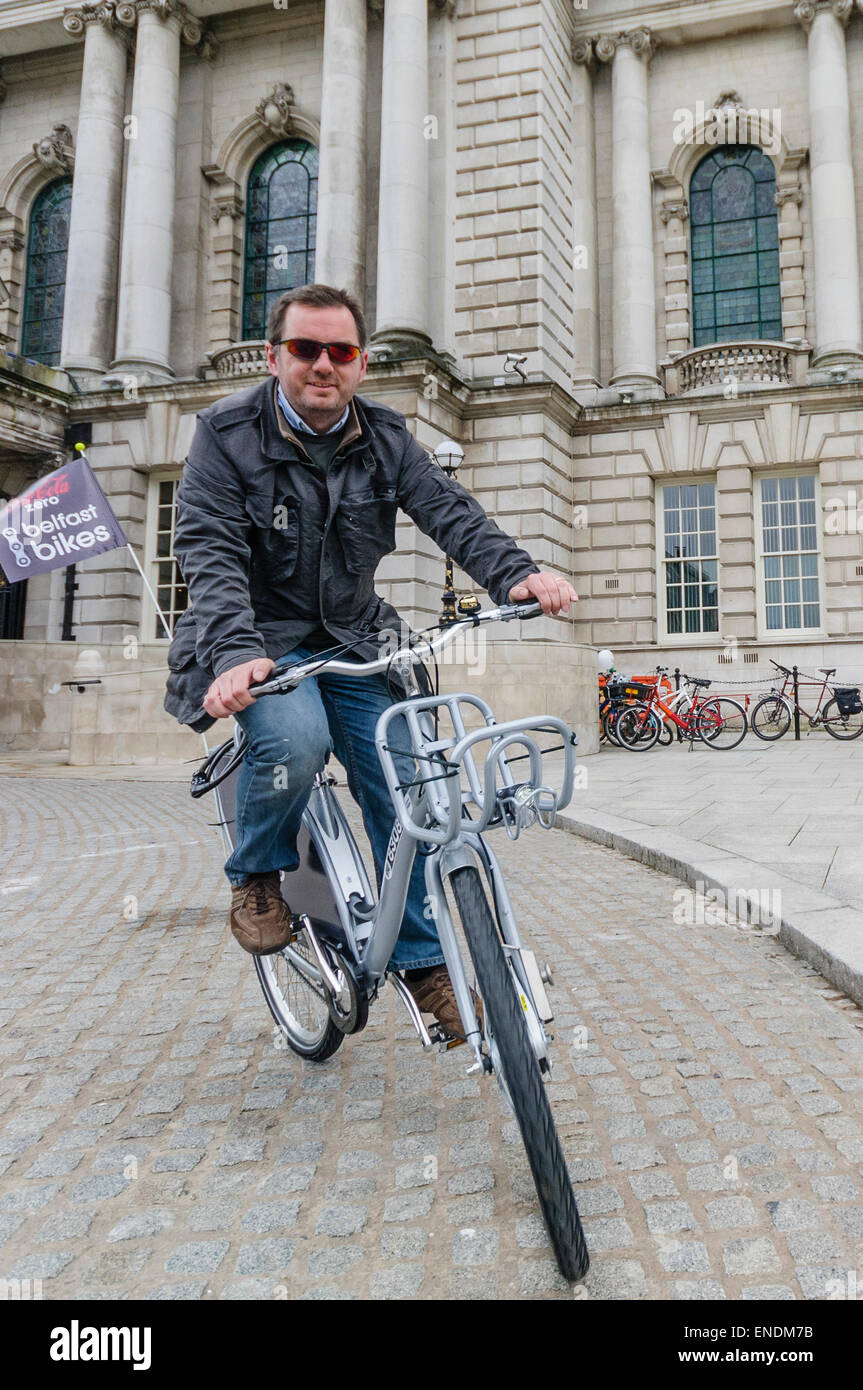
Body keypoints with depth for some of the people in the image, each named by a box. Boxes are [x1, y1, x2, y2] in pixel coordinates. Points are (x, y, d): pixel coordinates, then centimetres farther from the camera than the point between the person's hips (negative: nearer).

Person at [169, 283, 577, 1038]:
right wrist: (234, 654, -38)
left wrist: (516, 571, -32)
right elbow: (210, 554, -20)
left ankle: (420, 959, 17)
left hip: (354, 641, 4)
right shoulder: (227, 433, -9)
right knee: (296, 739, -35)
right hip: (263, 639, -3)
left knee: (401, 794, -2)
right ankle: (257, 876, -2)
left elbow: (450, 509, -12)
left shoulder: (385, 436, 1)